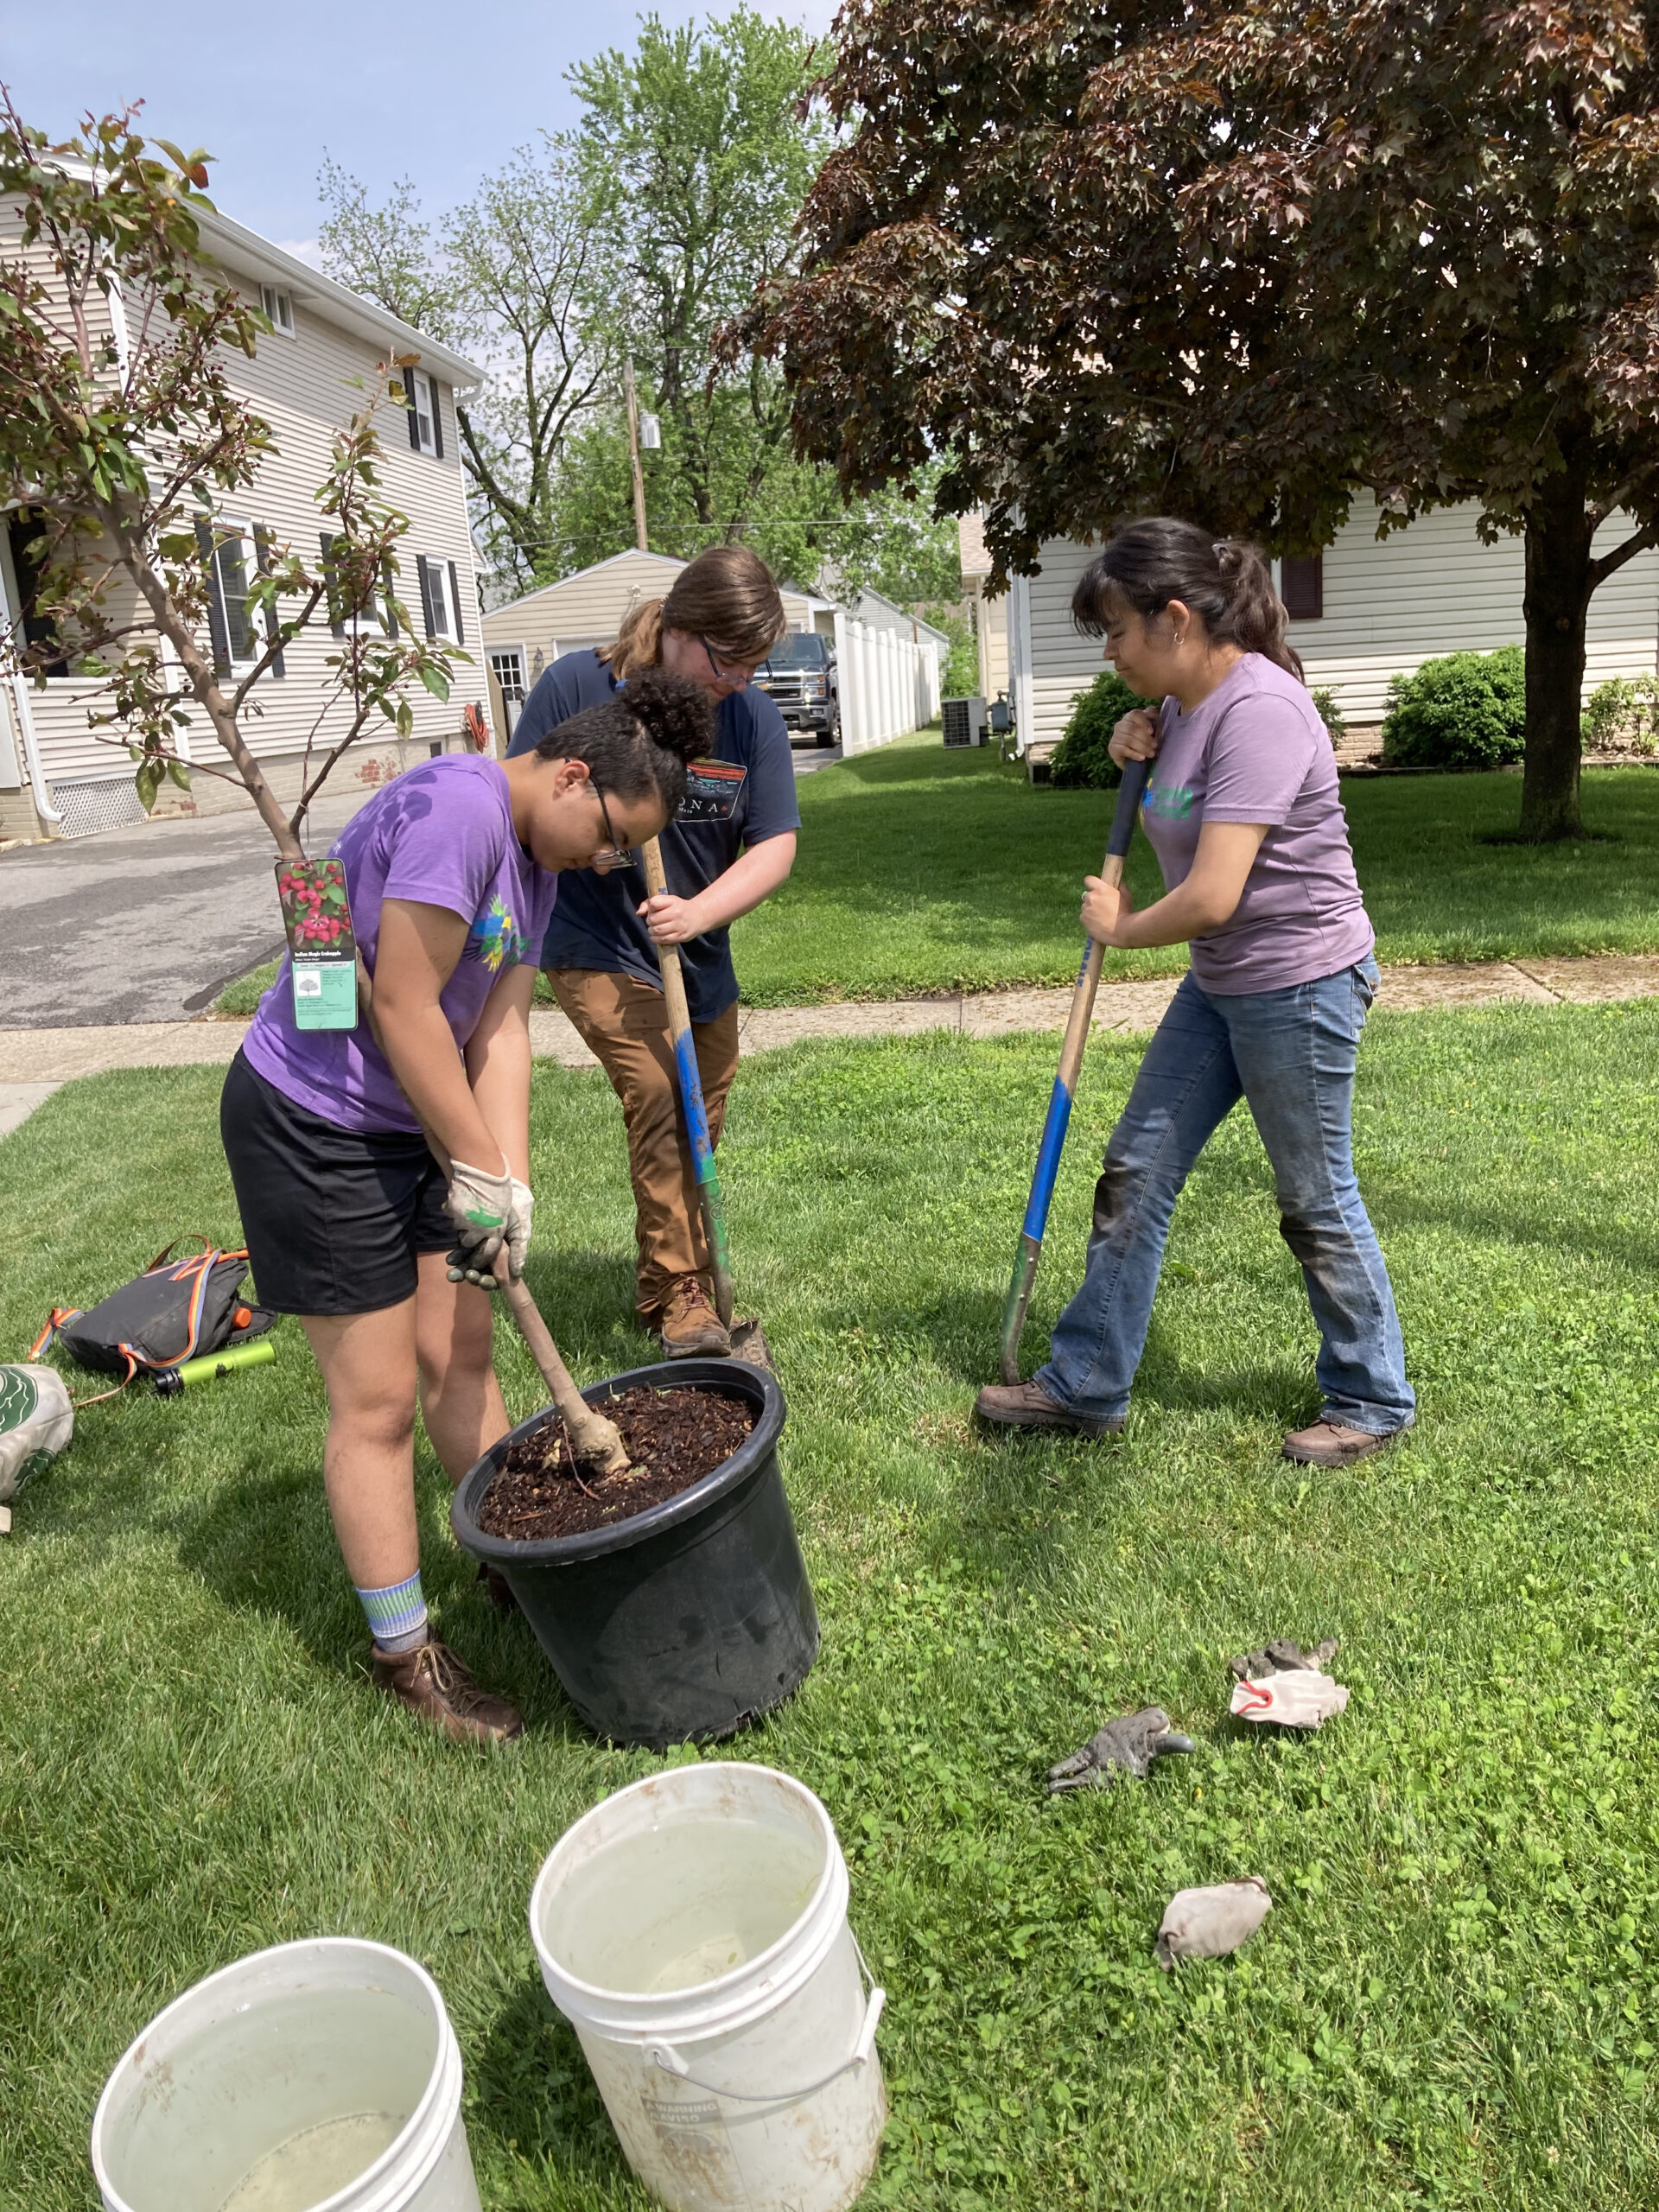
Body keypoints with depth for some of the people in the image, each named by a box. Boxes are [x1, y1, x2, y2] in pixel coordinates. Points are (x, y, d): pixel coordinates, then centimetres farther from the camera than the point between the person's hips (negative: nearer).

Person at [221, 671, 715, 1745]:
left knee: (462, 1357, 16)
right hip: (310, 1122, -8)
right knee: (379, 1398, 1)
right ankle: (403, 1651, 18)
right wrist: (480, 1173, -18)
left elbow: (501, 1035, -1)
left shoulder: (538, 863, 6)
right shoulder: (459, 806, -23)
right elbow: (402, 1006, -25)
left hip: (414, 1120, 9)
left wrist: (509, 1184, -11)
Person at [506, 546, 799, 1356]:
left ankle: (659, 1290, 33)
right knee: (655, 1089, -22)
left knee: (697, 1129, 12)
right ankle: (682, 1294, -9)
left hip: (699, 956, 5)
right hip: (596, 946, -4)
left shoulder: (752, 716, -6)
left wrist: (700, 910, -26)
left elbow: (774, 847, -9)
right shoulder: (578, 686, -14)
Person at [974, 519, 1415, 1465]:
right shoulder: (1188, 704, 6)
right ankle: (1086, 1384, 21)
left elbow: (1212, 896, -30)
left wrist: (1121, 926, -9)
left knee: (1316, 1201, 6)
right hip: (1220, 986, 10)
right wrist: (1139, 742, 6)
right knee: (1136, 1172, 10)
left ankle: (1374, 1400, 29)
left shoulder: (1258, 709, -24)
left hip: (1301, 987, -10)